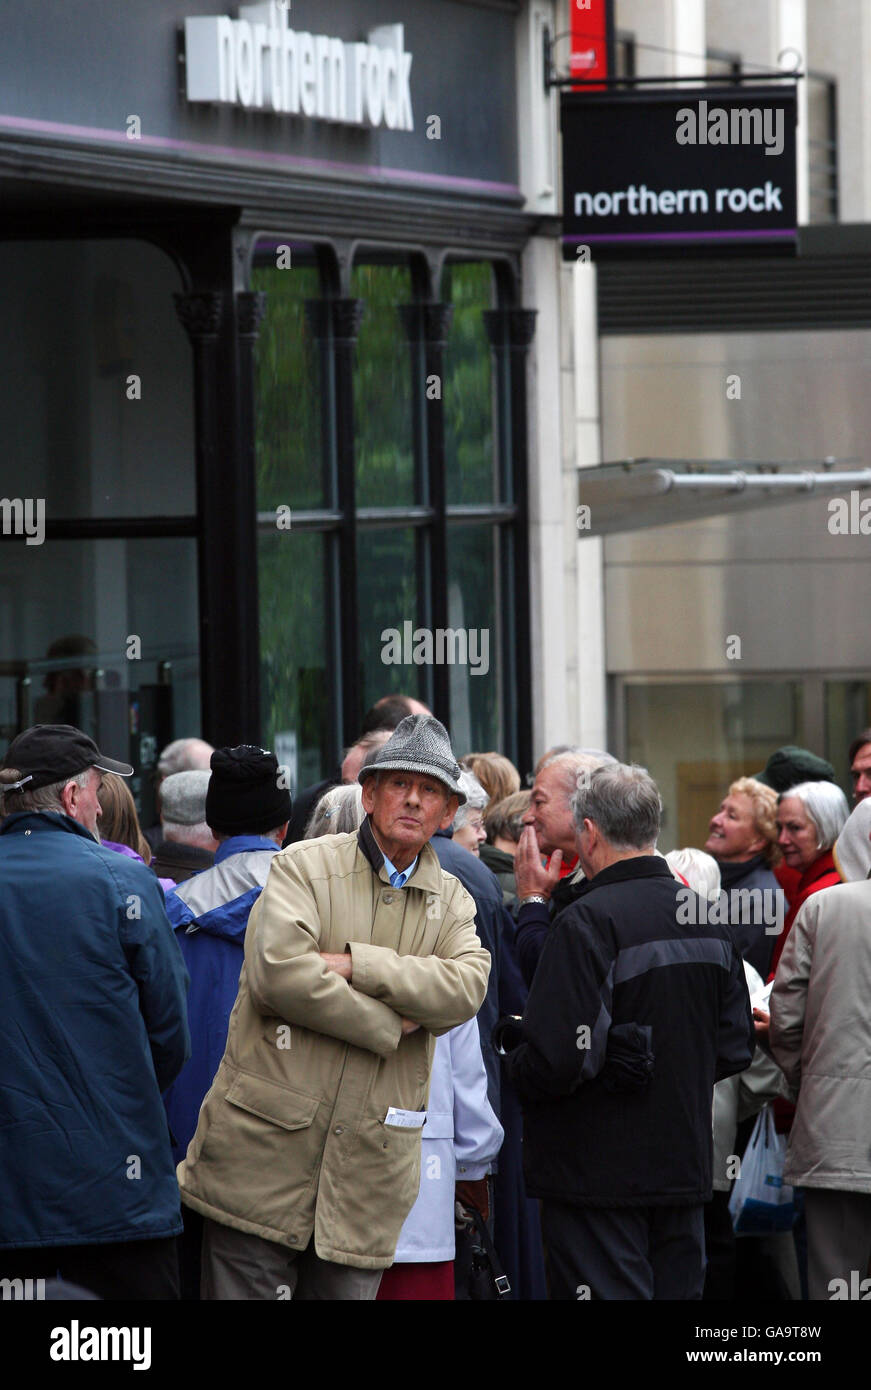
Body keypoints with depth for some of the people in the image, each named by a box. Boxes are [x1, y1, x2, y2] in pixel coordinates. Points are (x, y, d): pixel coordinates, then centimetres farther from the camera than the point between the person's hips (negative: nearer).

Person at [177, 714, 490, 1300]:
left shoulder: (451, 901, 13)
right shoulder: (304, 867, 1)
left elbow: (466, 988, -7)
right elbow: (278, 971, -16)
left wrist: (354, 965, -15)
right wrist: (388, 1026, -10)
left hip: (370, 1169, 4)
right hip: (266, 1146, -4)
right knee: (243, 1284, -4)